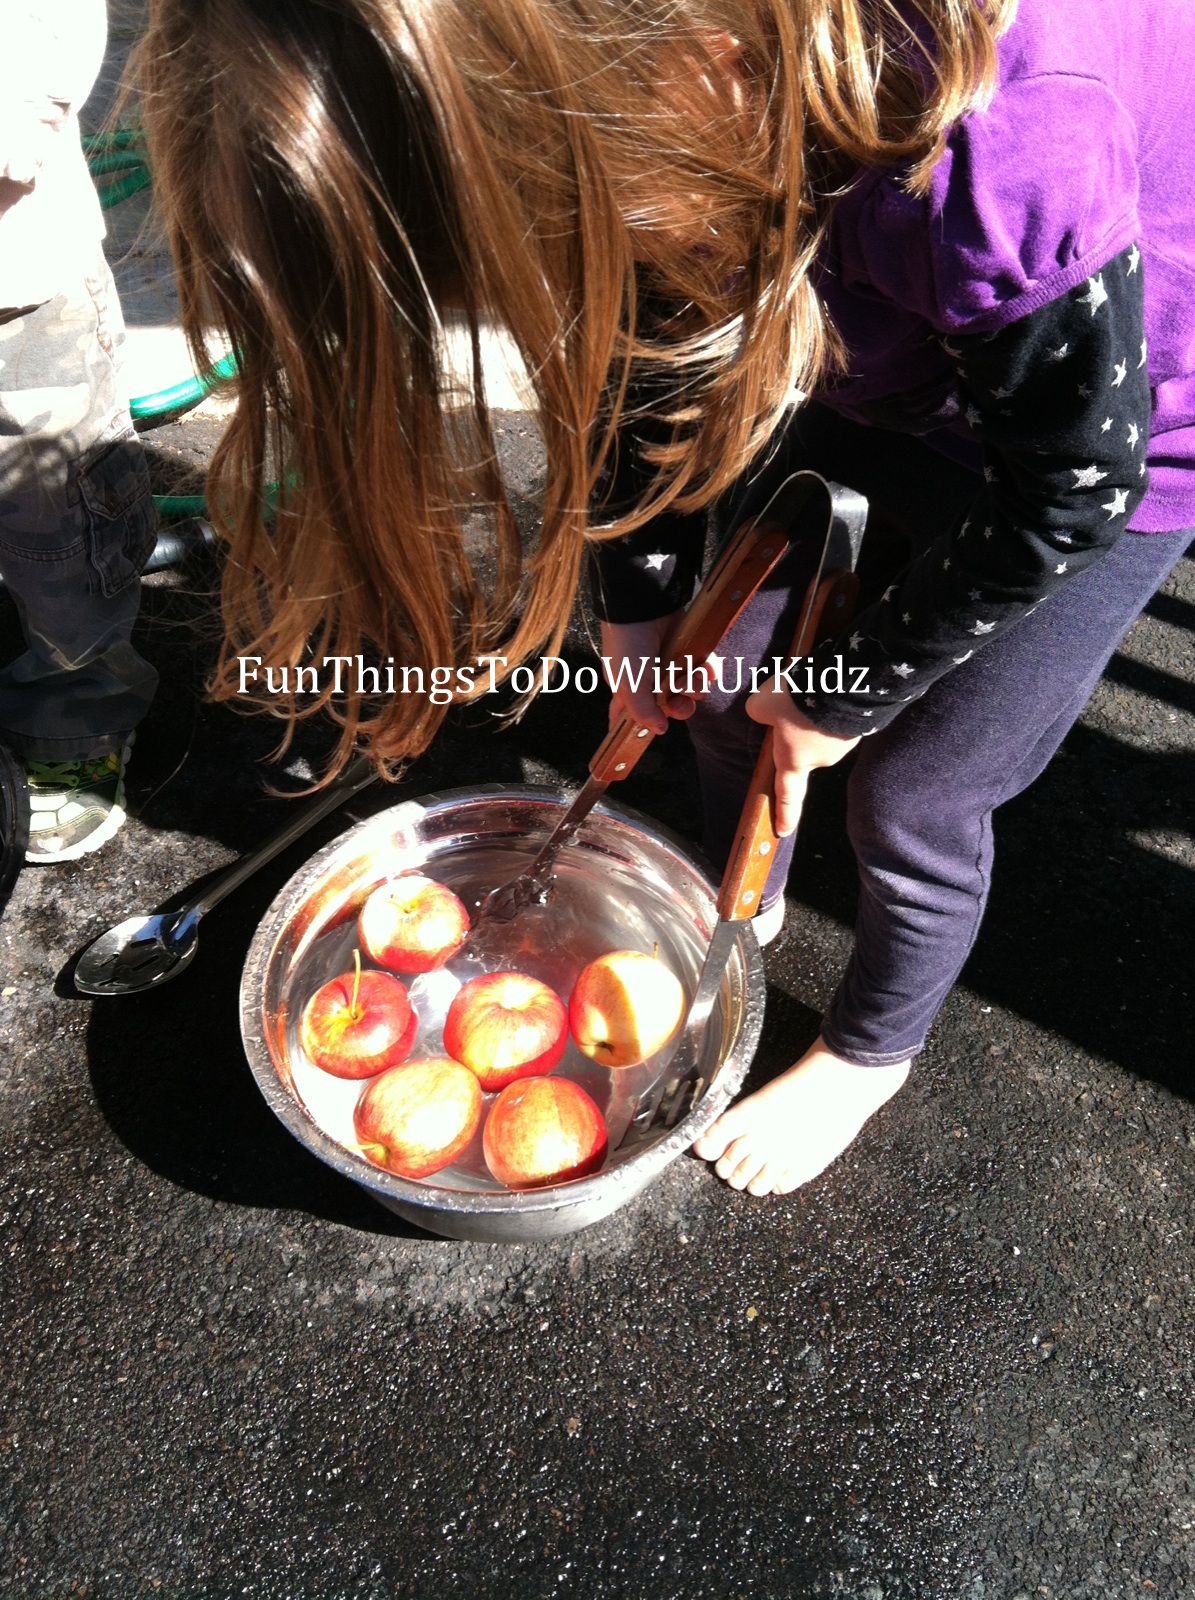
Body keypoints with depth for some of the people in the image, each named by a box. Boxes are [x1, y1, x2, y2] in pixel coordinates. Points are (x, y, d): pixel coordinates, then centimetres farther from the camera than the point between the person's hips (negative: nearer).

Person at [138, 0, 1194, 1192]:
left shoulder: (993, 151, -41)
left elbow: (1066, 488, -26)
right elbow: (632, 337, -4)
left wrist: (844, 697, -14)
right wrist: (638, 604, -2)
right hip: (859, 356, 6)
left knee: (911, 799, -1)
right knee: (728, 673, 10)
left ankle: (870, 1056, 31)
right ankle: (746, 904, 42)